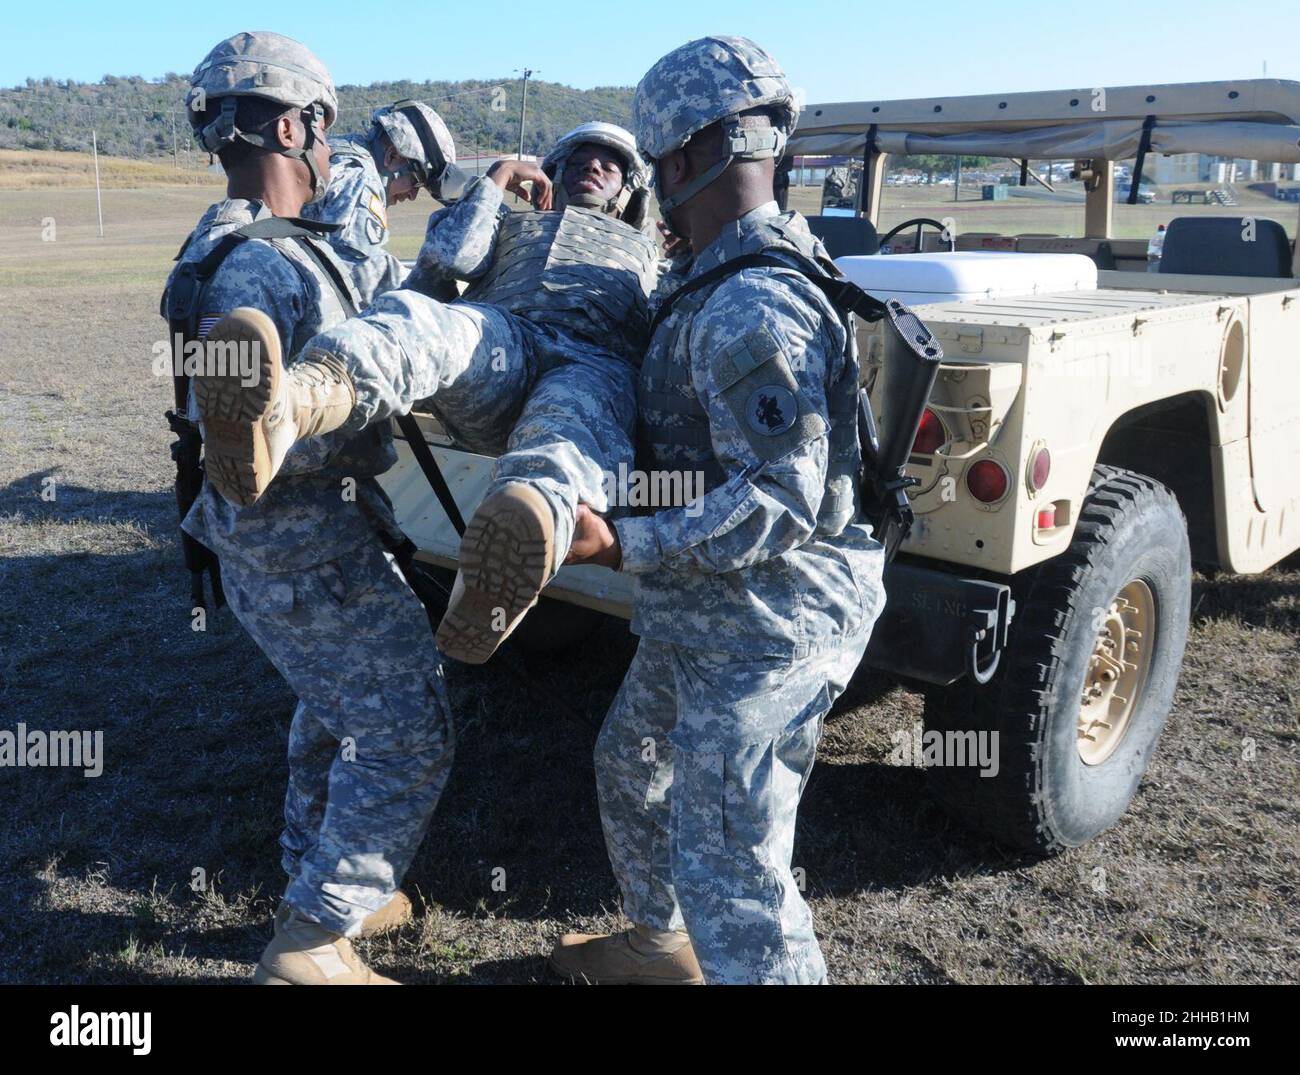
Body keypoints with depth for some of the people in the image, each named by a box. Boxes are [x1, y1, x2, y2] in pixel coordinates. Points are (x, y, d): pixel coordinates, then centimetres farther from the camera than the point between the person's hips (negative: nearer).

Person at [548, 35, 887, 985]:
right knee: (634, 764, 27)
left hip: (764, 627, -11)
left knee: (728, 869, -3)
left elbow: (778, 503, -28)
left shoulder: (749, 309, -25)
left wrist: (622, 545, -29)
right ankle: (660, 947, 49)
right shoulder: (772, 264, 7)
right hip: (713, 613, 11)